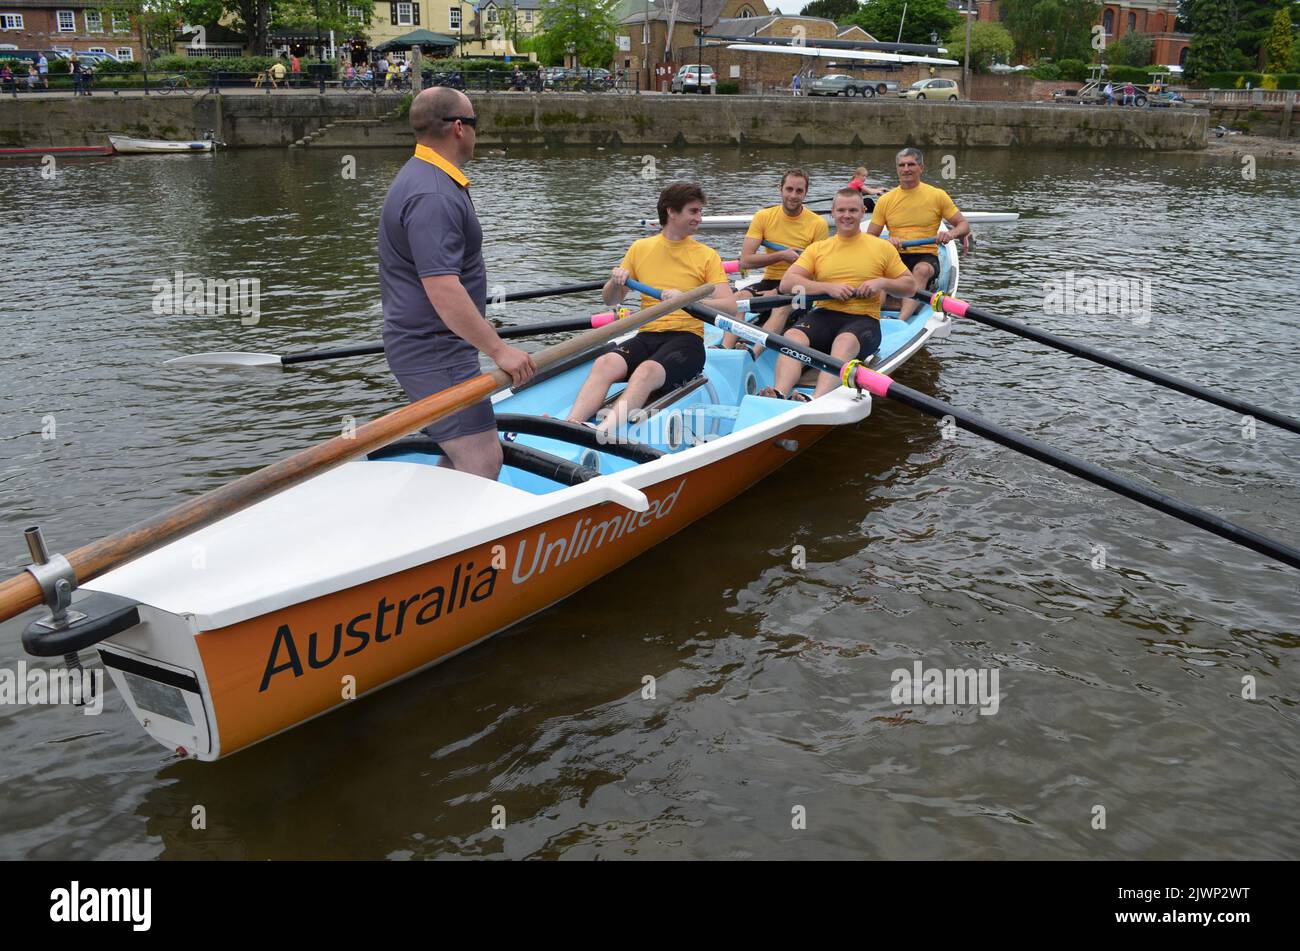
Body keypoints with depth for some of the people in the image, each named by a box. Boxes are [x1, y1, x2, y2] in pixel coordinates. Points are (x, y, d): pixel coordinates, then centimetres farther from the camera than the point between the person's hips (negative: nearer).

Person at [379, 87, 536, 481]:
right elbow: (442, 290, -30)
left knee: (459, 457, 20)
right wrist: (499, 349, -27)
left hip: (427, 343, 11)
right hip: (434, 352, -11)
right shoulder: (433, 196, -22)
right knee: (483, 463, -14)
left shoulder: (423, 176, 14)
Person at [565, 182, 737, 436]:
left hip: (687, 338, -3)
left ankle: (602, 432, -55)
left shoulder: (707, 256, 8)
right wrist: (616, 282, -5)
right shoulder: (640, 248, 15)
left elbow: (730, 307, -5)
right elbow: (611, 300, 19)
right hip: (647, 336, 3)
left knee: (647, 371, -35)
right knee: (605, 363, -29)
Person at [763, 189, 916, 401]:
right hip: (823, 314, 2)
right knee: (793, 335, -31)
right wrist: (828, 287, -9)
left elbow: (910, 286, 16)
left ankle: (815, 401, -61)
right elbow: (786, 283, 4)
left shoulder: (882, 248, 14)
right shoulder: (818, 248, 16)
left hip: (863, 318, -2)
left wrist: (882, 282, -5)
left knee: (845, 341, -38)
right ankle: (779, 395, -54)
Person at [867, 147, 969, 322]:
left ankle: (901, 319, -56)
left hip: (926, 256, -2)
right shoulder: (885, 200, 10)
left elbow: (964, 225, 8)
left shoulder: (938, 196, 6)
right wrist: (886, 242, -16)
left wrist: (951, 233, -16)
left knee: (922, 269, -37)